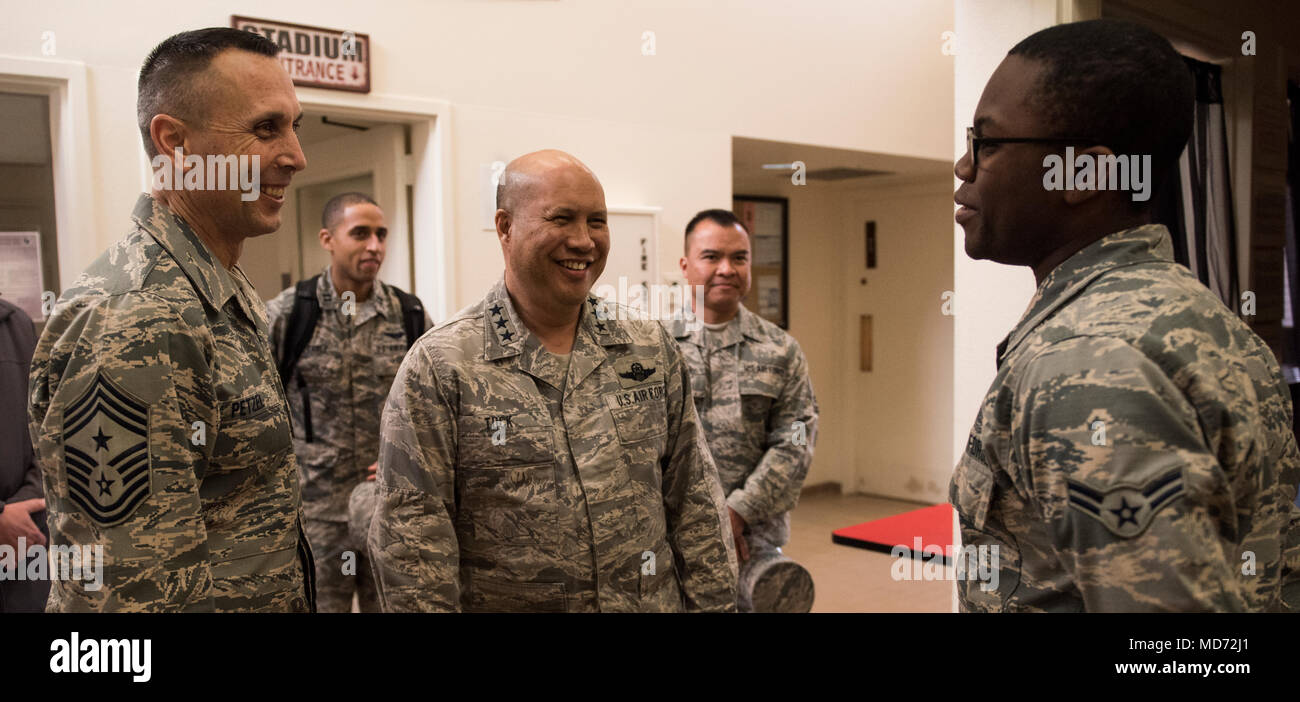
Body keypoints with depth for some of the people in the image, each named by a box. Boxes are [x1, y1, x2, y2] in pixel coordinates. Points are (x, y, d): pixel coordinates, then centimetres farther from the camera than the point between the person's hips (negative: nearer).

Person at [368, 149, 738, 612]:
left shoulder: (653, 351, 0)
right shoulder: (438, 366, -12)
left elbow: (694, 507, 3)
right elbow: (411, 547, -13)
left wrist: (712, 604, 0)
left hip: (655, 602, 4)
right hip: (504, 604, -3)